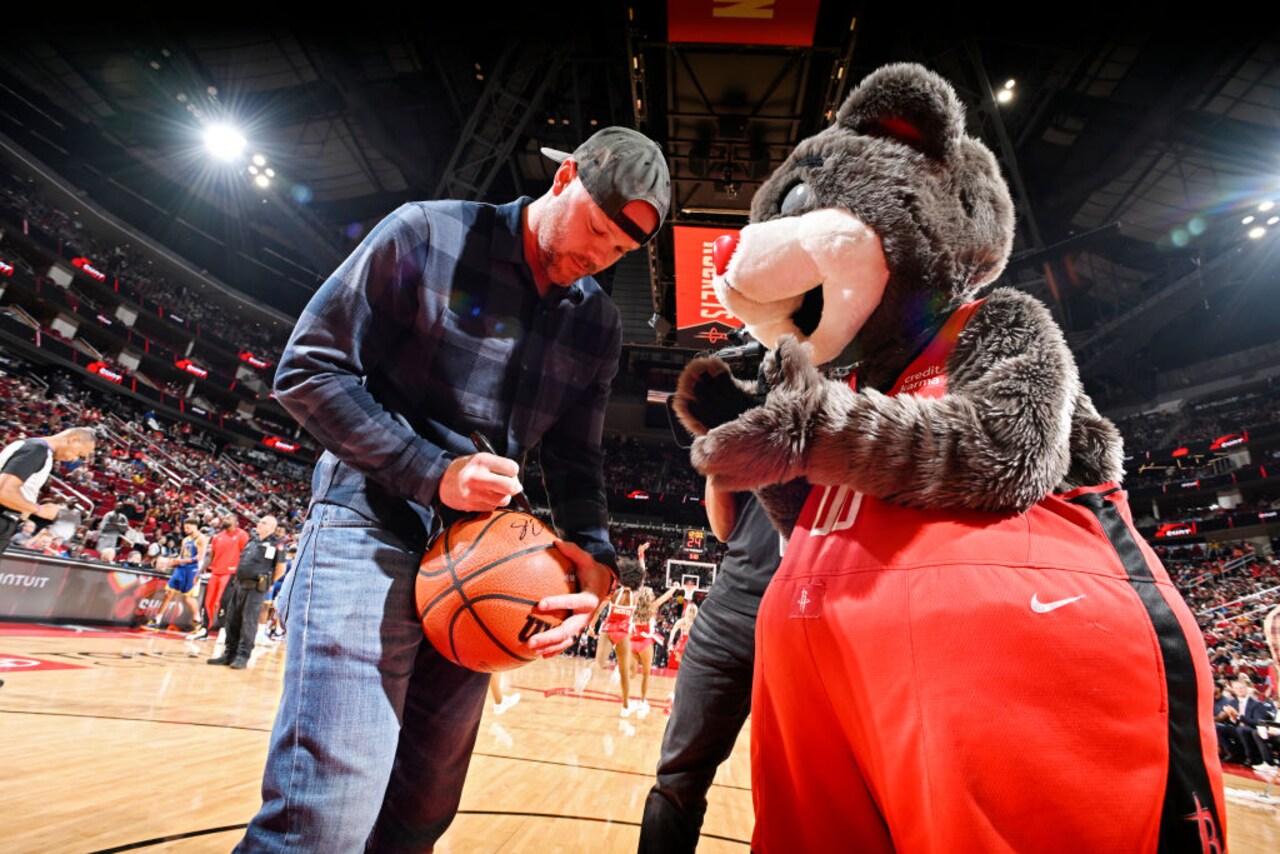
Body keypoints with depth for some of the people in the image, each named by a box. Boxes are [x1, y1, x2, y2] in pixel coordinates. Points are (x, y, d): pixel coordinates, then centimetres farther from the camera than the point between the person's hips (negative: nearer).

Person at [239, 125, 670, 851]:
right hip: (374, 534, -5)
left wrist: (595, 555, -8)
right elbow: (308, 369, -7)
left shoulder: (600, 325, 8)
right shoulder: (428, 234, -7)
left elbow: (576, 458, 11)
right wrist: (431, 473, -17)